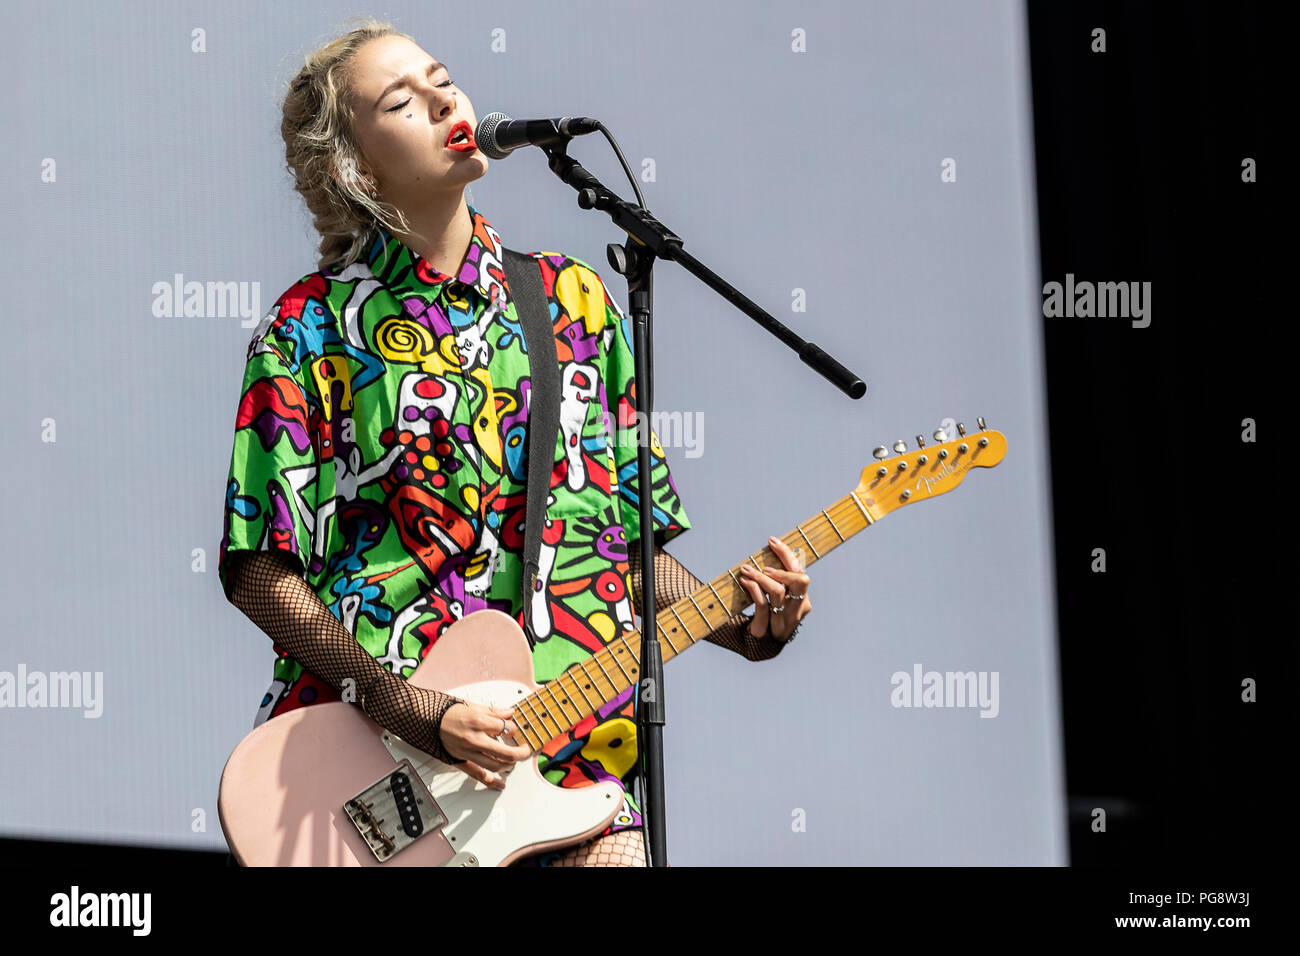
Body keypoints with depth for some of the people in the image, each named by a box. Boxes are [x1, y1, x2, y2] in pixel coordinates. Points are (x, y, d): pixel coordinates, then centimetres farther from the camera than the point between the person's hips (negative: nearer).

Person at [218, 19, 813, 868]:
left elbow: (637, 544, 17)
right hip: (368, 753, -3)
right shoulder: (311, 328, 2)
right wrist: (411, 712, -12)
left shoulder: (576, 303, 14)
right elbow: (259, 573, -2)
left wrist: (743, 624, -2)